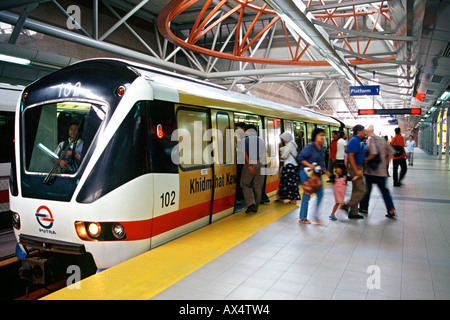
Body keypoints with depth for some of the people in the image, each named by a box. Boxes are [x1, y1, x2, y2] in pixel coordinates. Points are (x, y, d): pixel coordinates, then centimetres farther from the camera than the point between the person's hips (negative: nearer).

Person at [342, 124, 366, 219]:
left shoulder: (356, 140, 17)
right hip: (355, 167, -11)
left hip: (357, 168, 11)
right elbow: (350, 156, -22)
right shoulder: (354, 140, -15)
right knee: (361, 190, -10)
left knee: (356, 190, 12)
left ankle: (353, 212, 16)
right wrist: (357, 170, -24)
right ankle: (347, 206, -6)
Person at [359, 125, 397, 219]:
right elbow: (391, 151, 14)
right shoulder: (382, 139, 11)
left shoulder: (371, 139, -11)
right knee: (384, 189, 7)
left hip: (371, 169, -6)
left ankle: (364, 208, 18)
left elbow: (373, 153, -25)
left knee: (367, 189, 8)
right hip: (382, 170, 6)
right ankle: (391, 209, -3)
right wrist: (386, 162, 16)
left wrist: (365, 160, -12)